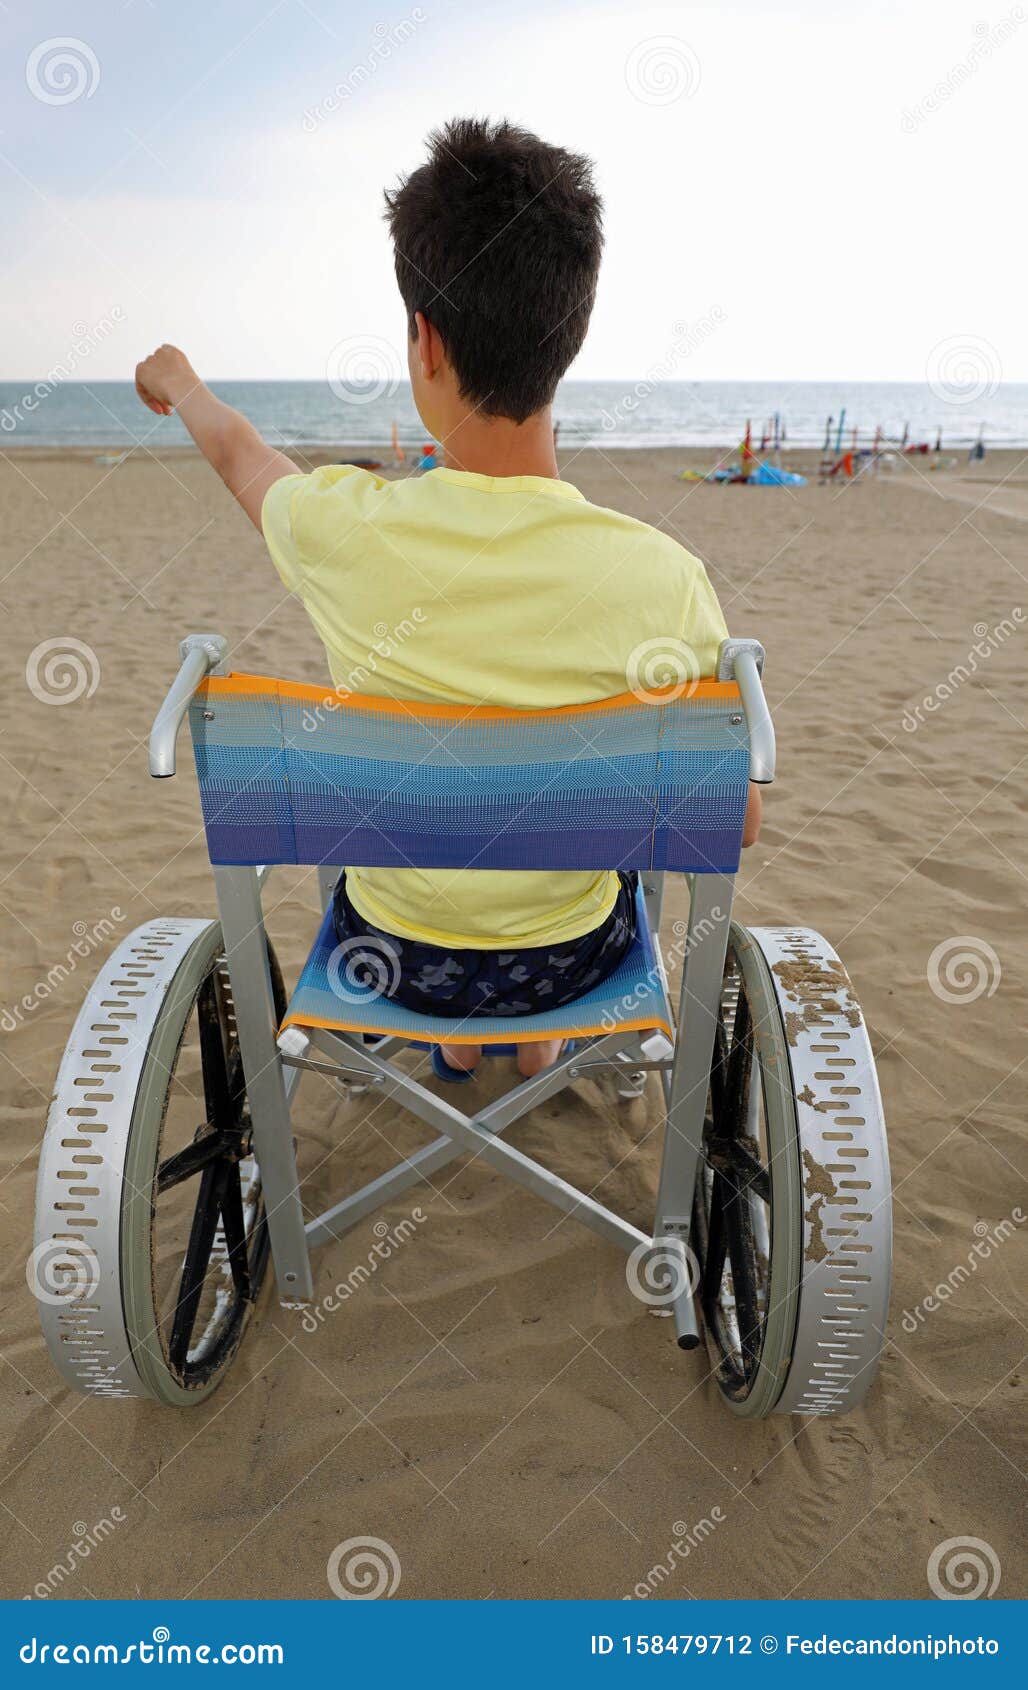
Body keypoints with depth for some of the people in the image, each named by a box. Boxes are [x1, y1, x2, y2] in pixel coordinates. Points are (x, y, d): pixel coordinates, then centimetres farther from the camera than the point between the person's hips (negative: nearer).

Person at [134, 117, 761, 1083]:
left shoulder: (341, 531, -23)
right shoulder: (663, 579, -26)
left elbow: (237, 451, 2)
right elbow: (735, 828, -14)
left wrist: (180, 387, 26)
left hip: (391, 957, 1)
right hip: (570, 961, 0)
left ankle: (455, 1044, 53)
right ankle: (541, 1045, 52)